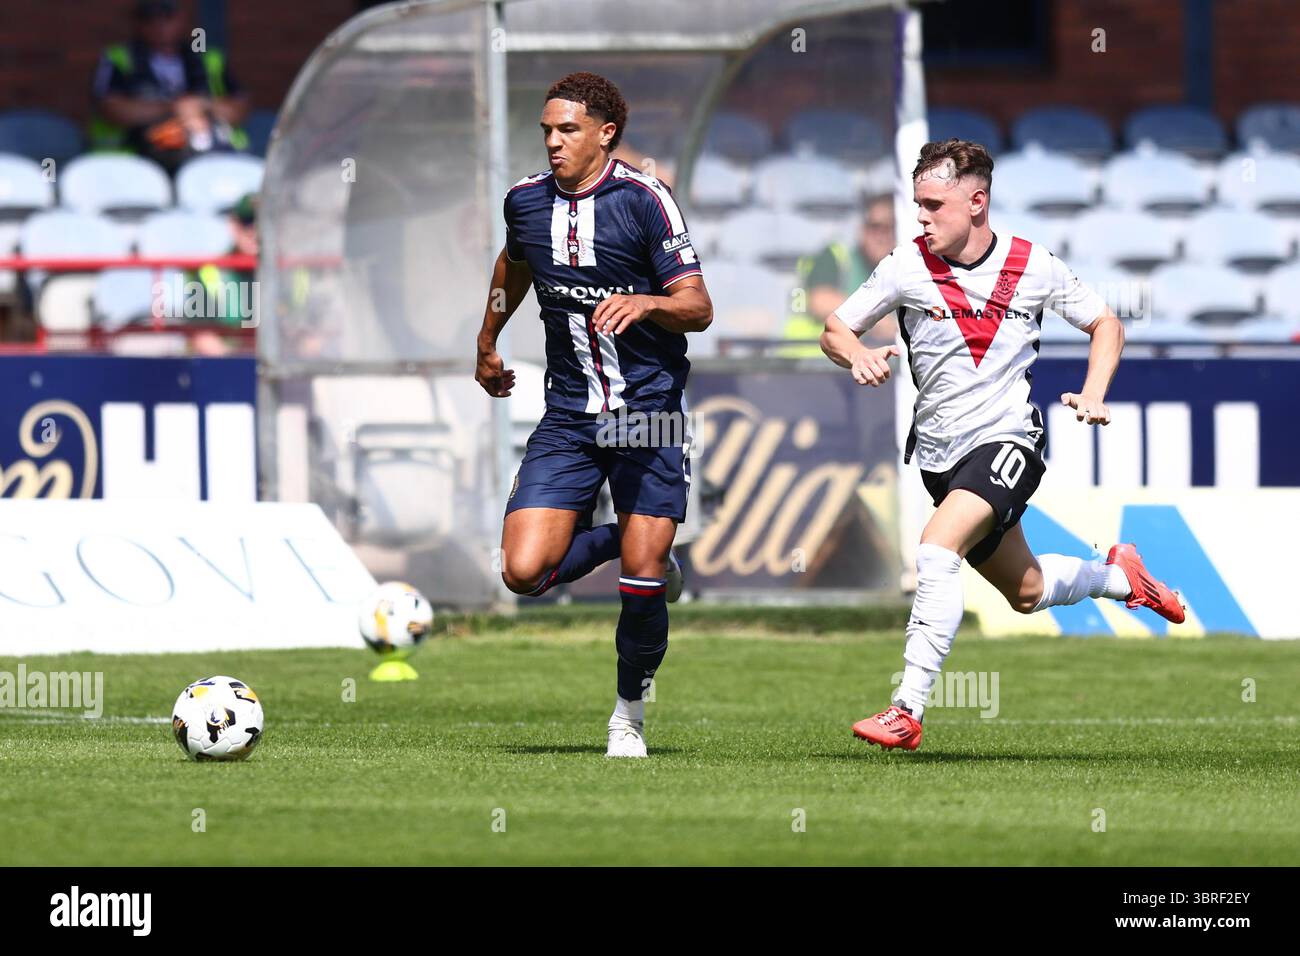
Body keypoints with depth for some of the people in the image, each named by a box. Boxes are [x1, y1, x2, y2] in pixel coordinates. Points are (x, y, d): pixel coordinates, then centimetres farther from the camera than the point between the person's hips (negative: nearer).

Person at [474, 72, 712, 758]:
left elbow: (698, 308, -9)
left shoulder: (643, 199, -9)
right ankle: (618, 541, 21)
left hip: (648, 411, -4)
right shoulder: (525, 201, 5)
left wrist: (646, 301, -29)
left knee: (642, 580, -8)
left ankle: (629, 713, 16)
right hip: (568, 414, 4)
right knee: (525, 571, -11)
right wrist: (488, 344, 37)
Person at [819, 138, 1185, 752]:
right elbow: (834, 330, 3)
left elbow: (1105, 324, 10)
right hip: (941, 456, 4)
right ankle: (1119, 576, 49)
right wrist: (858, 356, -20)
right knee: (1026, 593, 16)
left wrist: (1094, 391, -7)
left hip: (1007, 441, -4)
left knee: (937, 548, -28)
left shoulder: (1034, 267, -6)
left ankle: (908, 711, -29)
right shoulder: (906, 268, -6)